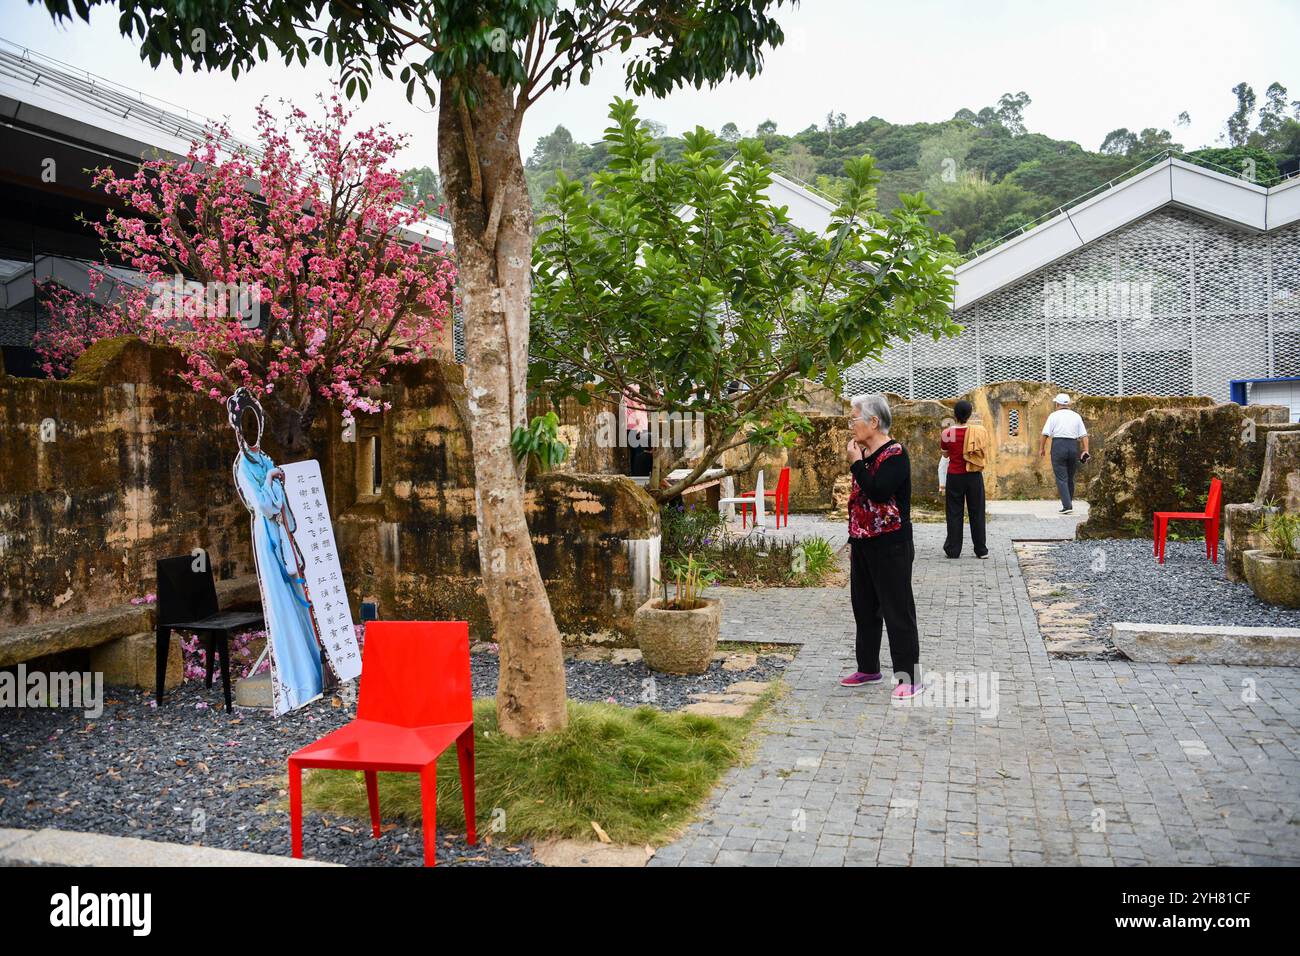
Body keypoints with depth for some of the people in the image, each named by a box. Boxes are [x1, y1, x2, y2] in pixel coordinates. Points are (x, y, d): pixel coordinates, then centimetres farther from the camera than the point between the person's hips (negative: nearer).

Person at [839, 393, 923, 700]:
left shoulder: (894, 453, -14)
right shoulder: (864, 453, 11)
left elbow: (878, 491, -29)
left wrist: (856, 463, -18)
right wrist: (853, 540, 19)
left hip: (890, 547, -9)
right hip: (863, 545, 9)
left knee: (897, 611, -2)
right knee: (864, 608, 16)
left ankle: (909, 677, 6)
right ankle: (869, 669, 28)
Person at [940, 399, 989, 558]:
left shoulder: (947, 433, -9)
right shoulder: (980, 431, -8)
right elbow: (985, 451, 6)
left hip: (955, 476, -1)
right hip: (974, 476, 1)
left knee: (954, 513, 7)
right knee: (977, 512, 9)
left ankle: (953, 550, 9)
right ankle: (981, 550, 13)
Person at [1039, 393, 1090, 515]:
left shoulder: (1054, 415, 3)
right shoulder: (1076, 416, 13)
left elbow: (1046, 433, -5)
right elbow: (1084, 435, 6)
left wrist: (1041, 448, 3)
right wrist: (1085, 450, 3)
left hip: (1058, 445, -4)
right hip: (1073, 446, 4)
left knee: (1061, 478, -5)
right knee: (1070, 478, 15)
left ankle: (1067, 506, -14)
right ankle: (1068, 504, 21)